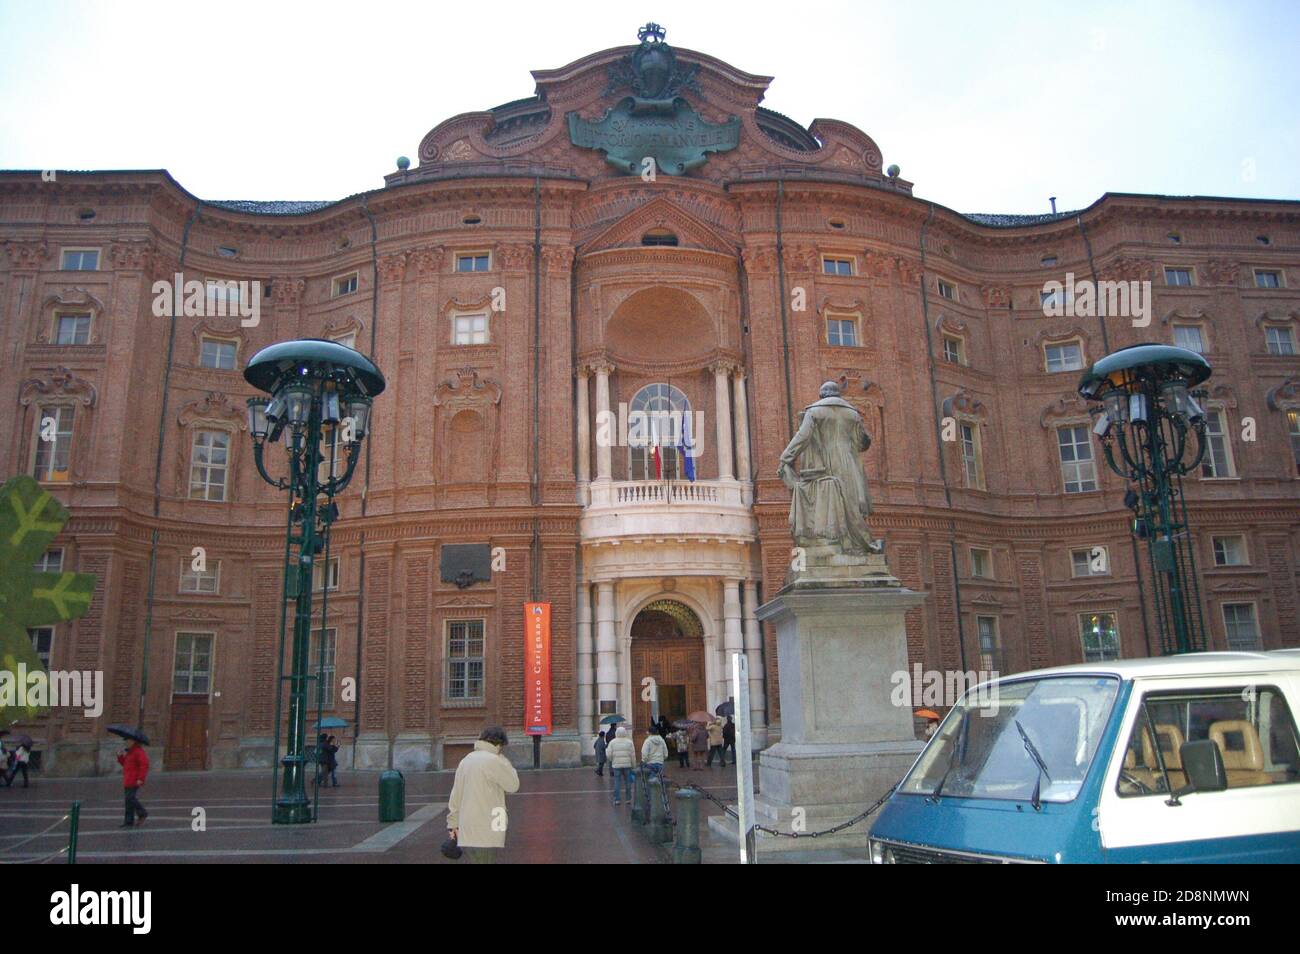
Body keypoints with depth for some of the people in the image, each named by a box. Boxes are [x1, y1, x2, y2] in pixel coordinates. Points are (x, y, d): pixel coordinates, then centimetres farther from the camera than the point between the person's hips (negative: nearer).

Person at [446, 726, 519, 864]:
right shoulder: (493, 761, -13)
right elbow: (513, 785, -3)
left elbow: (455, 796, 15)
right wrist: (503, 759, 5)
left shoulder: (466, 760, 13)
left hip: (466, 831, 8)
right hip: (485, 833, -8)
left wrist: (453, 823, 21)